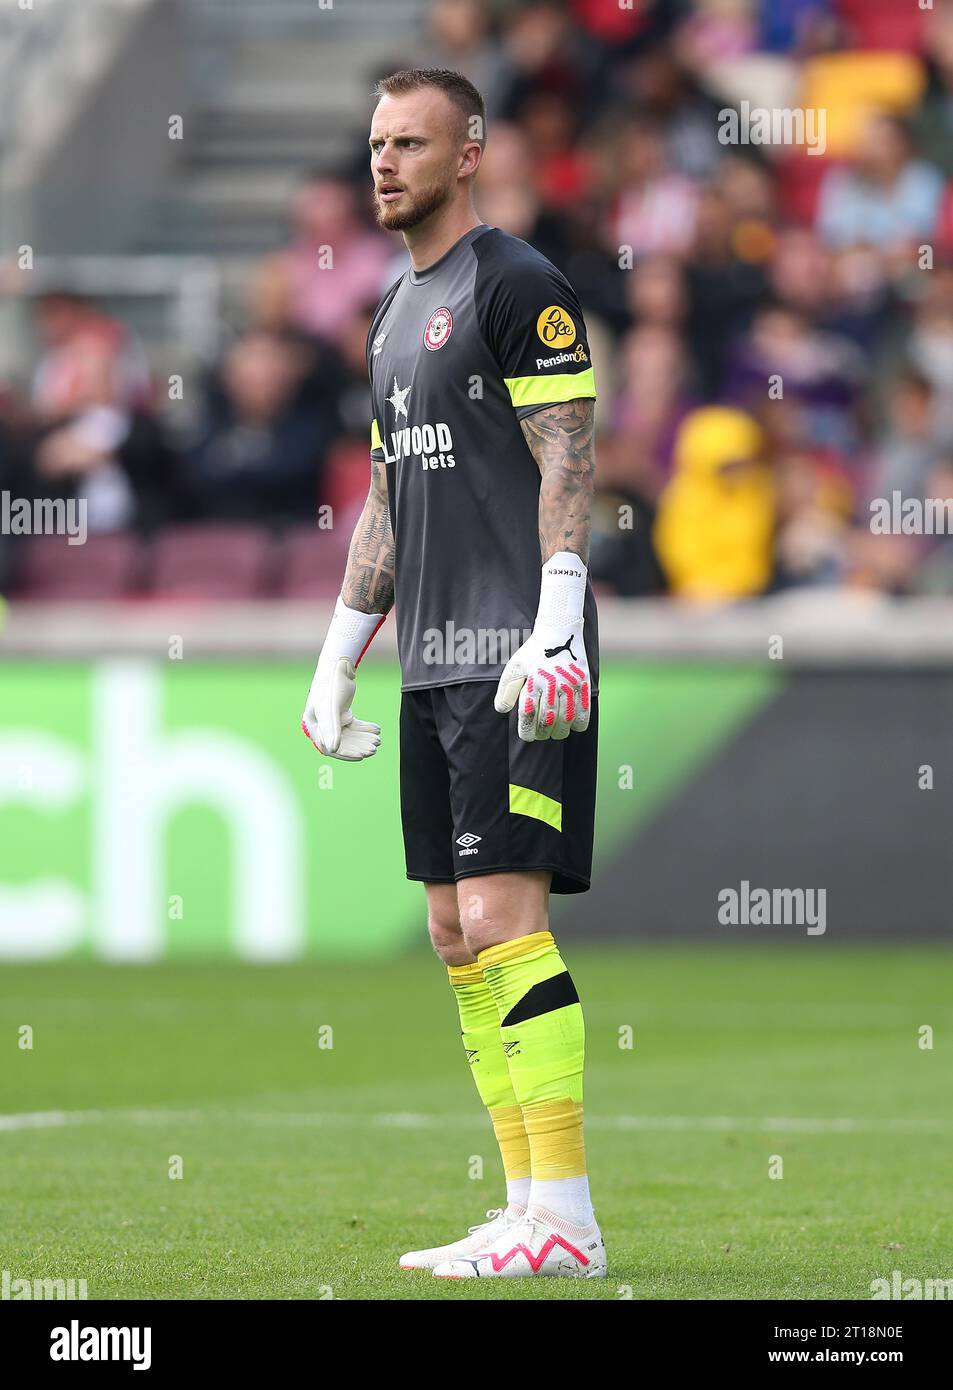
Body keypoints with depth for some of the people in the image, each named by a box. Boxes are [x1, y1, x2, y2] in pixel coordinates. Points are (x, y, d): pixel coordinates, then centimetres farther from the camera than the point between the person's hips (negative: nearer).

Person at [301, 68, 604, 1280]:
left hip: (515, 663, -9)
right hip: (434, 667, 9)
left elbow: (567, 465, -13)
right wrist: (336, 660, 23)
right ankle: (530, 1208, 10)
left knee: (501, 919, -15)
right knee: (457, 936, 7)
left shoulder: (516, 285, -6)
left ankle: (566, 1218, -16)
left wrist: (554, 629, -22)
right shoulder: (396, 313, 20)